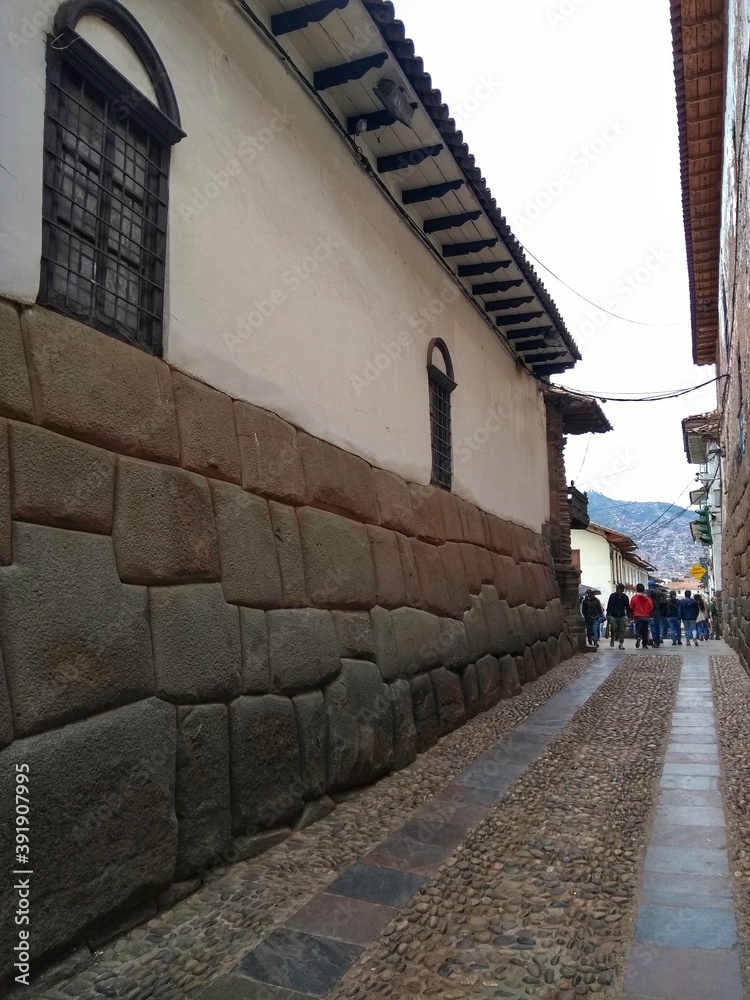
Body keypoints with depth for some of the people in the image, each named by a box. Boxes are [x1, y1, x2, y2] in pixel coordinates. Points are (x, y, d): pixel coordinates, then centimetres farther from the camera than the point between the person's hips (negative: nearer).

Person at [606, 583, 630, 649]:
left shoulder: (625, 597, 4)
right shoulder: (612, 596, -1)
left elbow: (628, 607, 11)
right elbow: (609, 606, 1)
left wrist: (628, 616, 7)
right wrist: (608, 614, -4)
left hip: (622, 616, 2)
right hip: (613, 616, -1)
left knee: (622, 630, 0)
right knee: (614, 629, -9)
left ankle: (621, 643, 9)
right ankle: (612, 639, 18)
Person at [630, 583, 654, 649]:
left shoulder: (634, 598, -7)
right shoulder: (648, 598, 0)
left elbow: (631, 608, -3)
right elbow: (651, 607, 0)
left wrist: (633, 614, 16)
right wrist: (649, 615, 16)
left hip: (638, 617, -2)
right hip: (646, 617, 2)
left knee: (638, 629, 3)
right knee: (645, 630, 11)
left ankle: (638, 637, -27)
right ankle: (645, 644, 12)